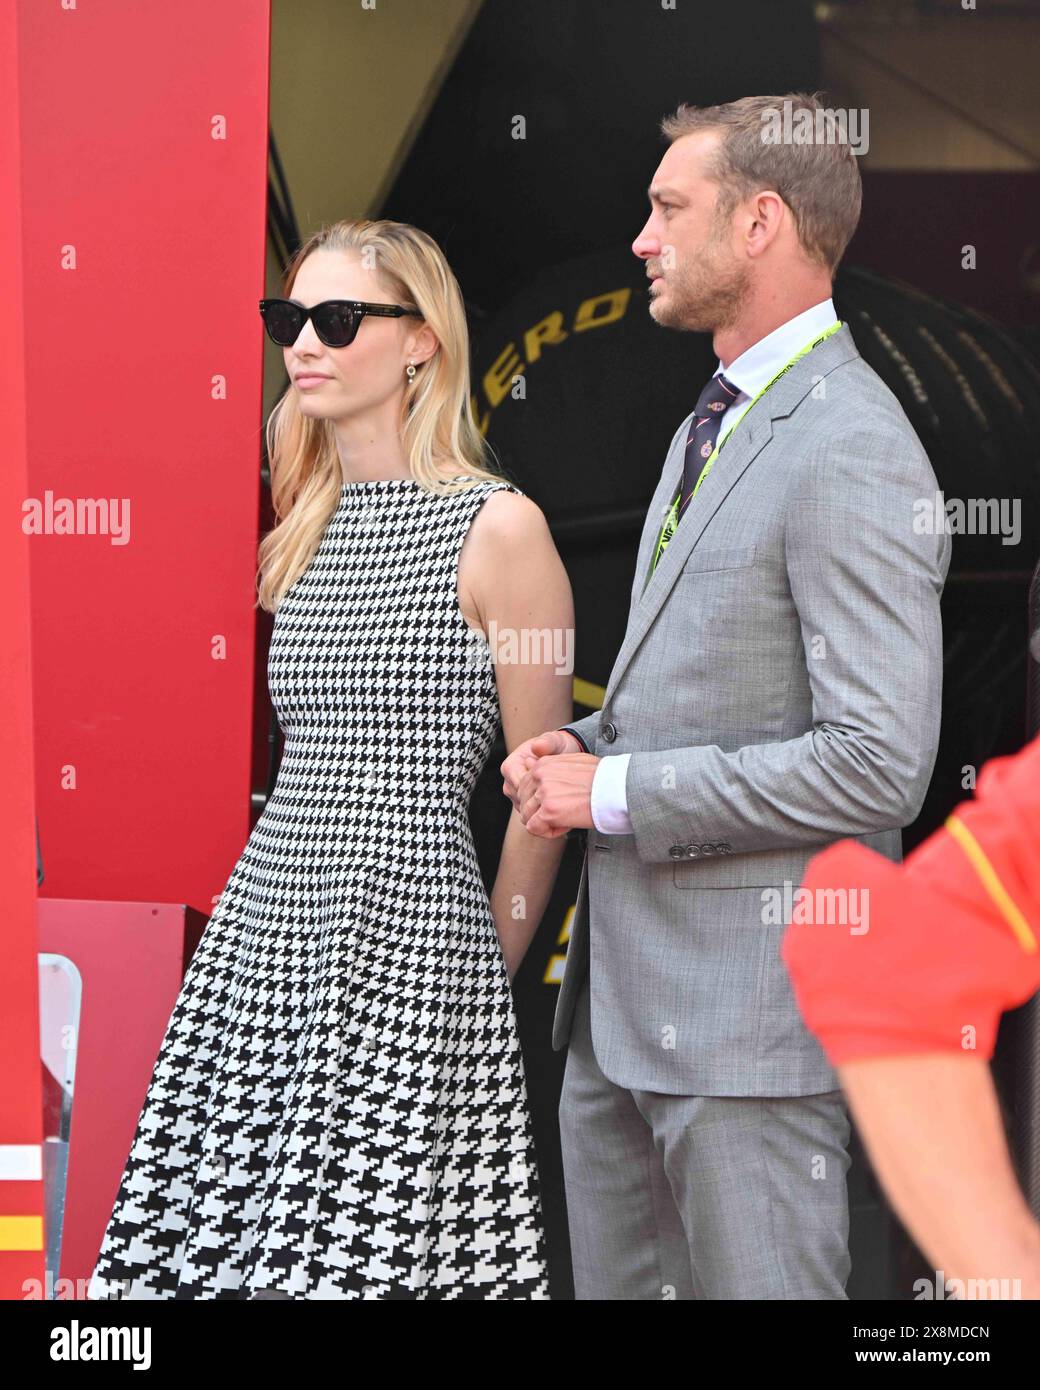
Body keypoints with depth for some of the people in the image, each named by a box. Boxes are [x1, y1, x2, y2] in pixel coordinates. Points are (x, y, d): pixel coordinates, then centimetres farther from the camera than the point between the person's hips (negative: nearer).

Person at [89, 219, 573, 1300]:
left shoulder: (497, 528, -6)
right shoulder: (306, 528, 14)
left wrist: (485, 970, 3)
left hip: (407, 942, -6)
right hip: (263, 926, 6)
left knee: (384, 1257, -5)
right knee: (217, 1241, 3)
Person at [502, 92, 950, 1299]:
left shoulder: (852, 452, -17)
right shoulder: (713, 421, 16)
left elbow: (877, 766, -23)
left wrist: (617, 791, -17)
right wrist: (586, 743, 4)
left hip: (752, 988, -10)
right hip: (621, 977, 10)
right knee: (614, 1279, 16)